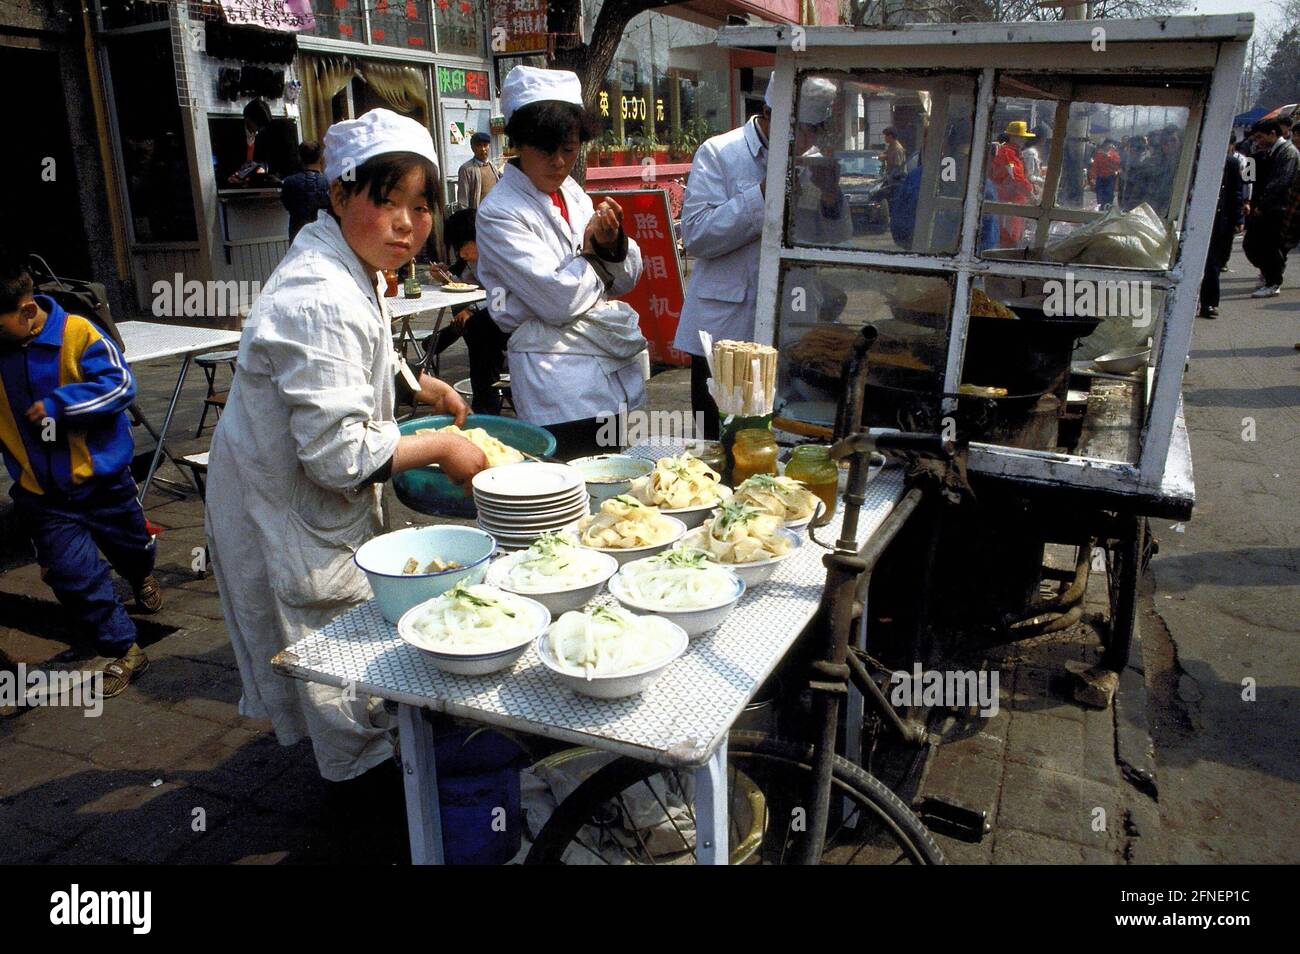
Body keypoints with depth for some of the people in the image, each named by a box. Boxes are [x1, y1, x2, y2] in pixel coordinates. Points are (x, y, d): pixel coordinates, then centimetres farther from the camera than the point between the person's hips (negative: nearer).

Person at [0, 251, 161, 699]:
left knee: (131, 547, 21)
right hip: (41, 492, 2)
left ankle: (142, 578, 57)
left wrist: (56, 404, -27)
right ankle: (123, 650, 10)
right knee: (74, 573, -3)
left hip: (101, 475, -2)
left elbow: (120, 384, -21)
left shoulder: (76, 333, -17)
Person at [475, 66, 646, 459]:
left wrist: (613, 242, -8)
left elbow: (625, 279, 13)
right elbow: (559, 299, -19)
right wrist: (592, 246, -2)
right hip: (561, 388, -7)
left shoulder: (572, 192, 11)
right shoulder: (499, 214, -11)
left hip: (617, 375, 8)